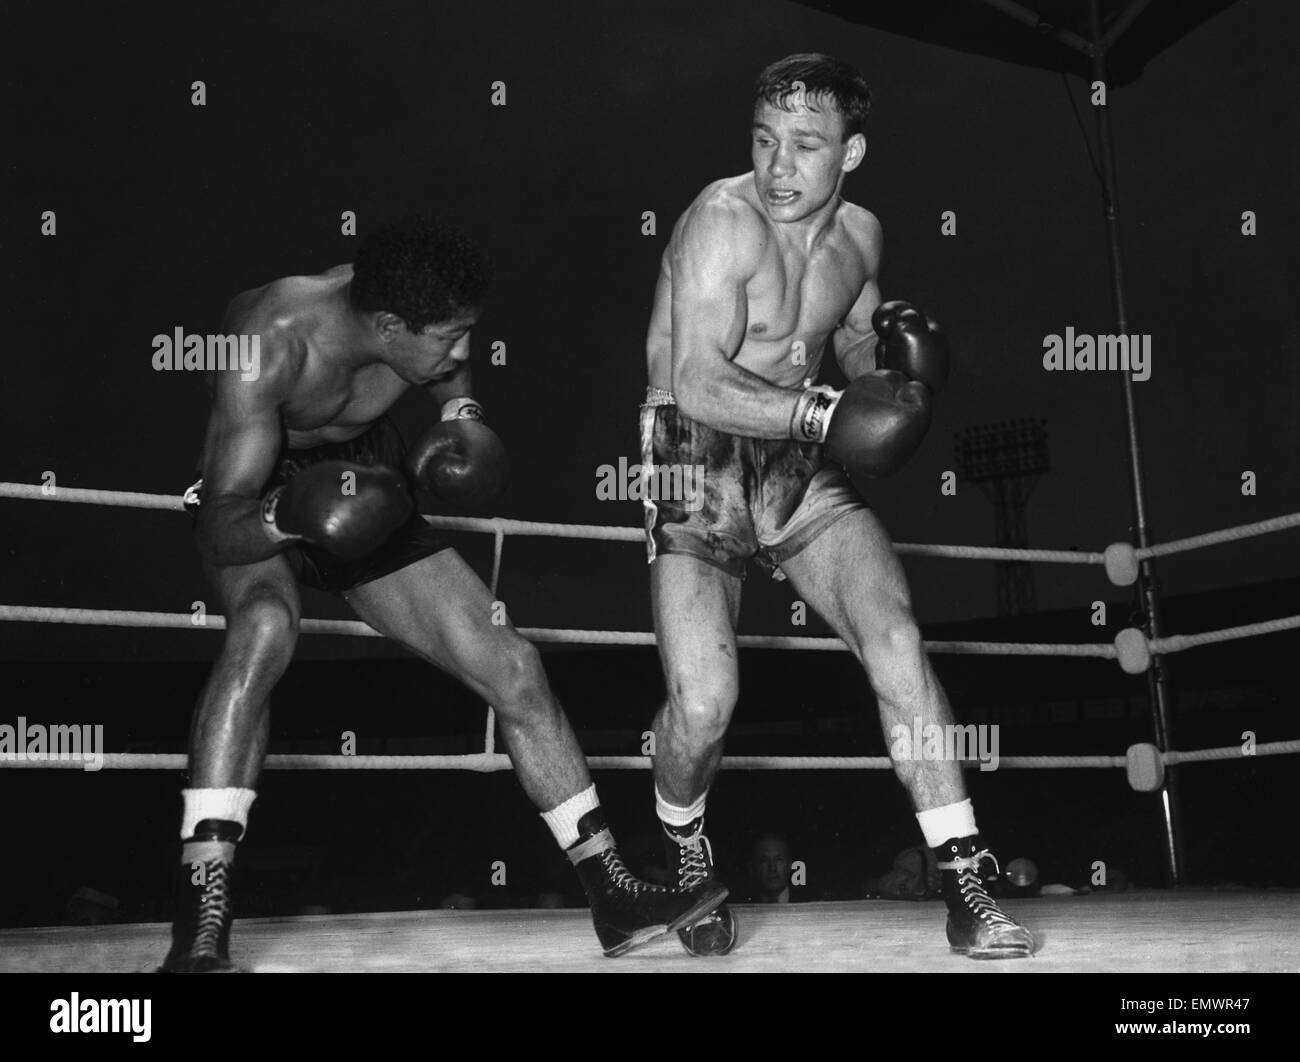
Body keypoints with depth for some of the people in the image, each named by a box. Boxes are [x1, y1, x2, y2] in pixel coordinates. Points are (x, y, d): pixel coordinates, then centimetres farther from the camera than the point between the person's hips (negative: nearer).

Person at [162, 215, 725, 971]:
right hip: (253, 502, -5)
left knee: (511, 665, -5)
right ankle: (200, 924, -35)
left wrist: (462, 413, -14)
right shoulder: (273, 342, -35)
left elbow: (448, 367, 7)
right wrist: (286, 517, -55)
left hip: (361, 482, 5)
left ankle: (613, 896, 7)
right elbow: (222, 531, -35)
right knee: (266, 626, -39)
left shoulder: (416, 323, -19)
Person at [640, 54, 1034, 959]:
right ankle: (685, 848, 17)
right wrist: (825, 412, -33)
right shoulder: (724, 220, -16)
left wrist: (892, 362, 0)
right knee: (703, 702, -18)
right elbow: (699, 384, -25)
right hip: (697, 469, -5)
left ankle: (966, 889, -4)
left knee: (897, 638, -12)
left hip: (801, 473, 5)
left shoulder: (860, 235, 5)